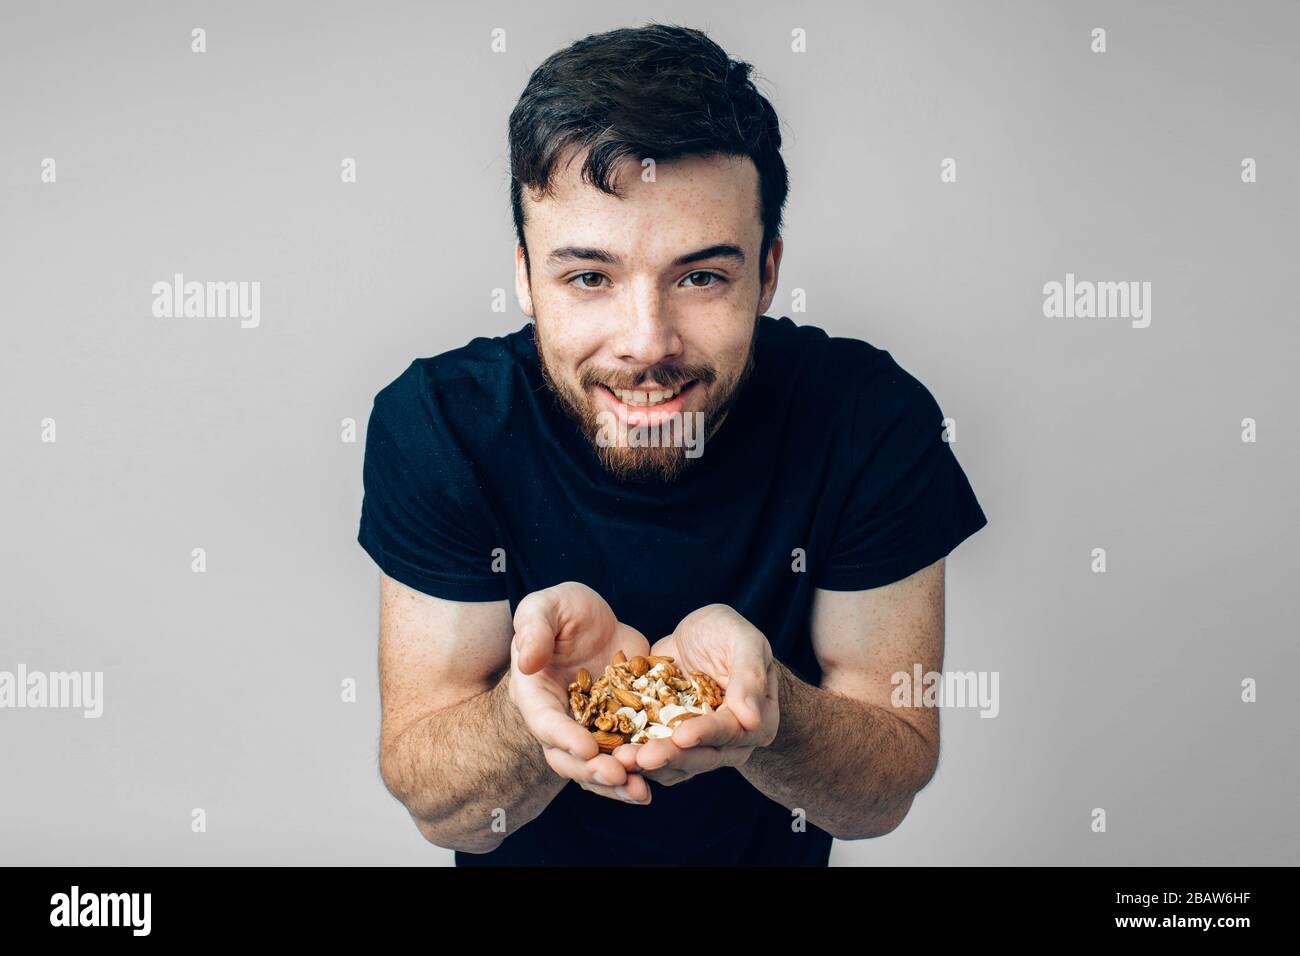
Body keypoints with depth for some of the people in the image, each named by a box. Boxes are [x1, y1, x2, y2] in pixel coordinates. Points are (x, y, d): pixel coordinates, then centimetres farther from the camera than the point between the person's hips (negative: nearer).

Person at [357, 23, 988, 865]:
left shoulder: (873, 420, -19)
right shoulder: (438, 425, -18)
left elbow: (887, 793, -13)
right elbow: (438, 808, -14)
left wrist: (756, 706, -33)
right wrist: (543, 696, -34)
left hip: (772, 853, 0)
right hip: (531, 859, 0)